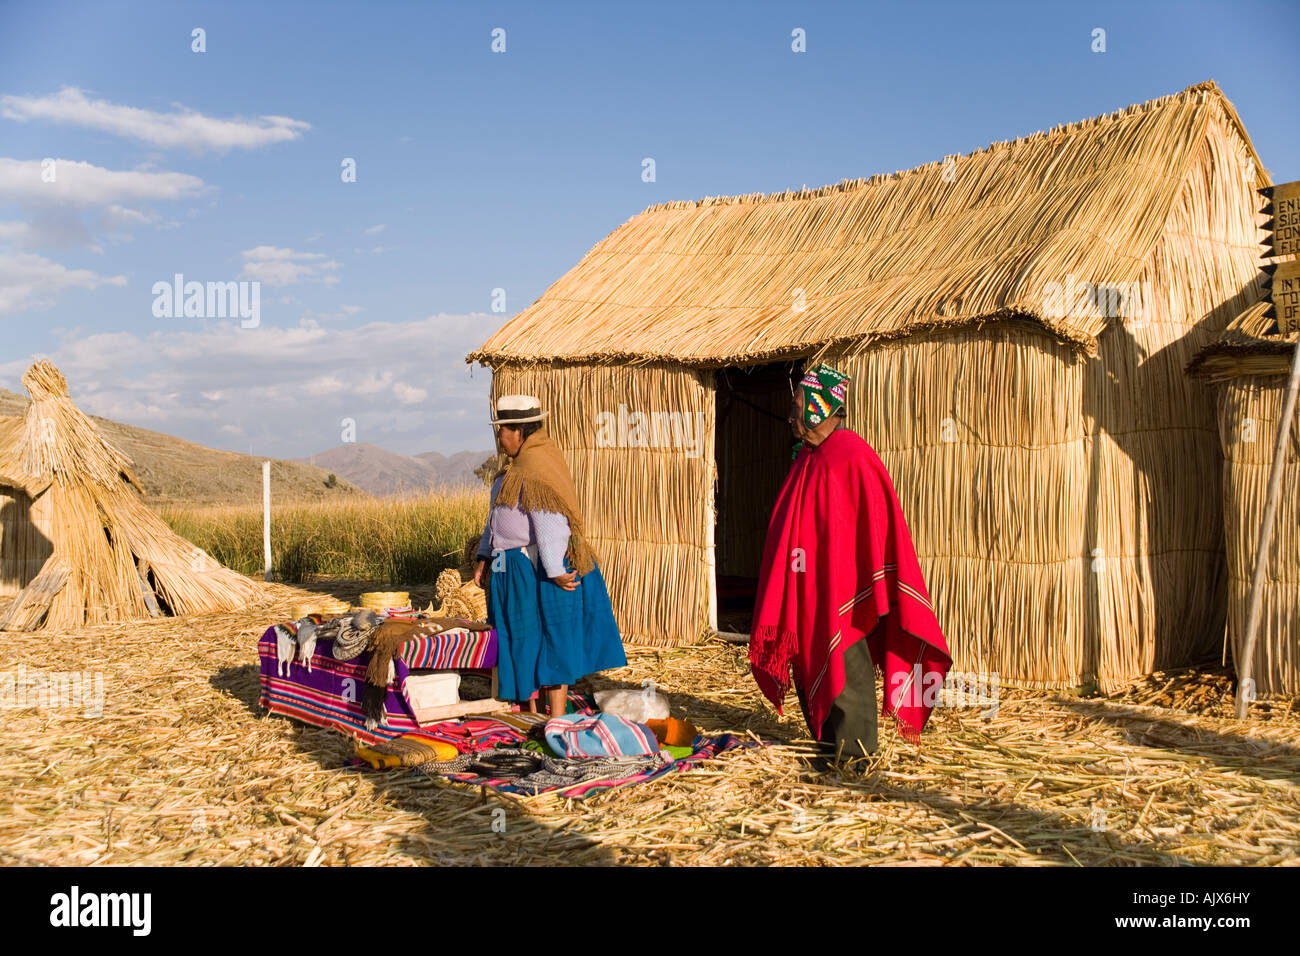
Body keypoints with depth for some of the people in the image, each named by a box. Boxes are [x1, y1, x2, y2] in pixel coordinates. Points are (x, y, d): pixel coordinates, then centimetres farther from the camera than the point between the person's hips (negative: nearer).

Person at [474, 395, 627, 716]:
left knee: (550, 638, -3)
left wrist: (554, 571, -27)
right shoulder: (521, 464, 14)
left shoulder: (537, 468, -20)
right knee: (526, 639, 16)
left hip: (538, 567, -10)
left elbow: (549, 524, -26)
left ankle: (556, 721, 5)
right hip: (517, 567, 10)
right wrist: (485, 556, 20)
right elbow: (499, 514, 21)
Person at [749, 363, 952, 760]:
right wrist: (786, 591, 18)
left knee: (843, 670, 1)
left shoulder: (852, 456, -16)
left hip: (841, 593, -9)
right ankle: (827, 745, 30)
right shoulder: (807, 457, 11)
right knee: (810, 666, 15)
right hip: (806, 594, 9)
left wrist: (869, 594, -20)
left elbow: (874, 526, -18)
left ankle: (853, 756, 15)